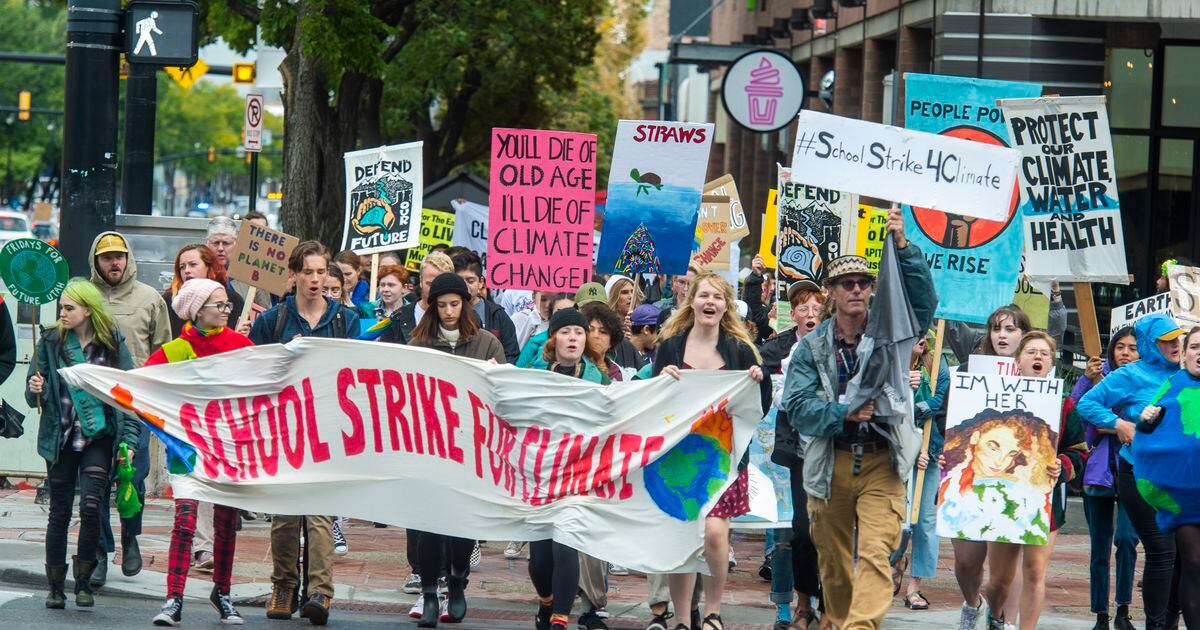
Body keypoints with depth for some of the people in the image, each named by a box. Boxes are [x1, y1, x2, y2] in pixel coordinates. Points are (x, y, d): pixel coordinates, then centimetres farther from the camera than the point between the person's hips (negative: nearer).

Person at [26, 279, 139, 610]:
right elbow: (35, 396, 7)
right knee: (60, 512, 5)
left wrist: (128, 439, -5)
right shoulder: (51, 343, 1)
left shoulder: (112, 344, -2)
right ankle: (55, 586, 15)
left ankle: (84, 581, 0)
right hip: (61, 438, 2)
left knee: (91, 506, -14)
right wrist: (35, 390, -17)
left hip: (98, 437, -2)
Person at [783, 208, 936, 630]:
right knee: (832, 557, 10)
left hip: (881, 460, -2)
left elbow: (923, 301, -10)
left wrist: (903, 247, -20)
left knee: (876, 552, -17)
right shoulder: (812, 347, 6)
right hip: (829, 463, 2)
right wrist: (845, 413, -18)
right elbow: (797, 406, -4)